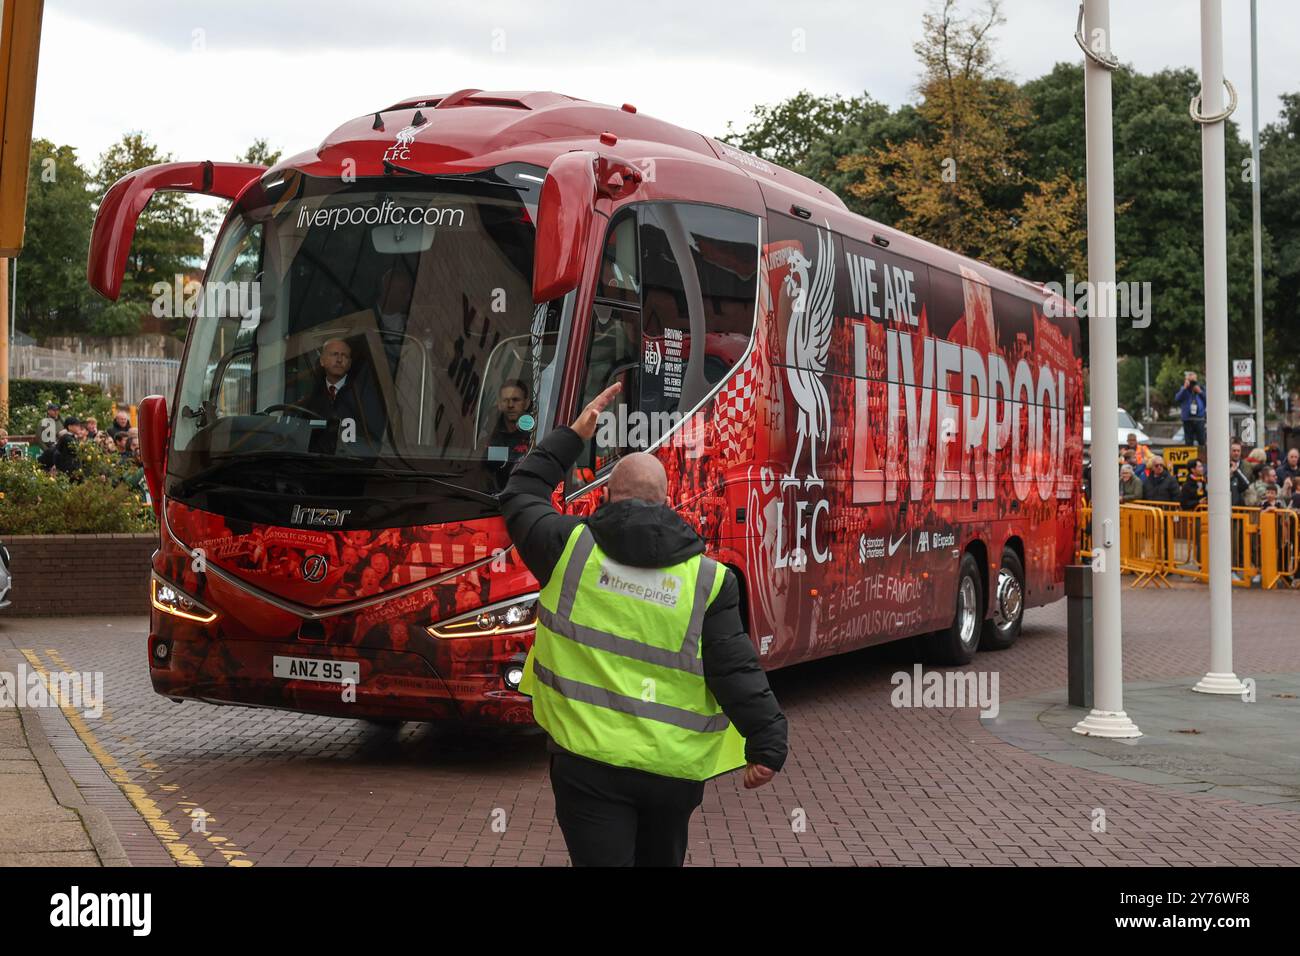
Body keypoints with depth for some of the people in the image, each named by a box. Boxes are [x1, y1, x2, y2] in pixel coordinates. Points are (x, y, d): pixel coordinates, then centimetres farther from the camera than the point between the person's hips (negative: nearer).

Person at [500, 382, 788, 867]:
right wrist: (767, 744, 1)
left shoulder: (572, 548, -4)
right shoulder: (707, 580, -5)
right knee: (660, 860, 23)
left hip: (589, 760, -2)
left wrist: (573, 434, 21)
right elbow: (737, 672, -7)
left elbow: (520, 497, 15)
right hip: (674, 768, 2)